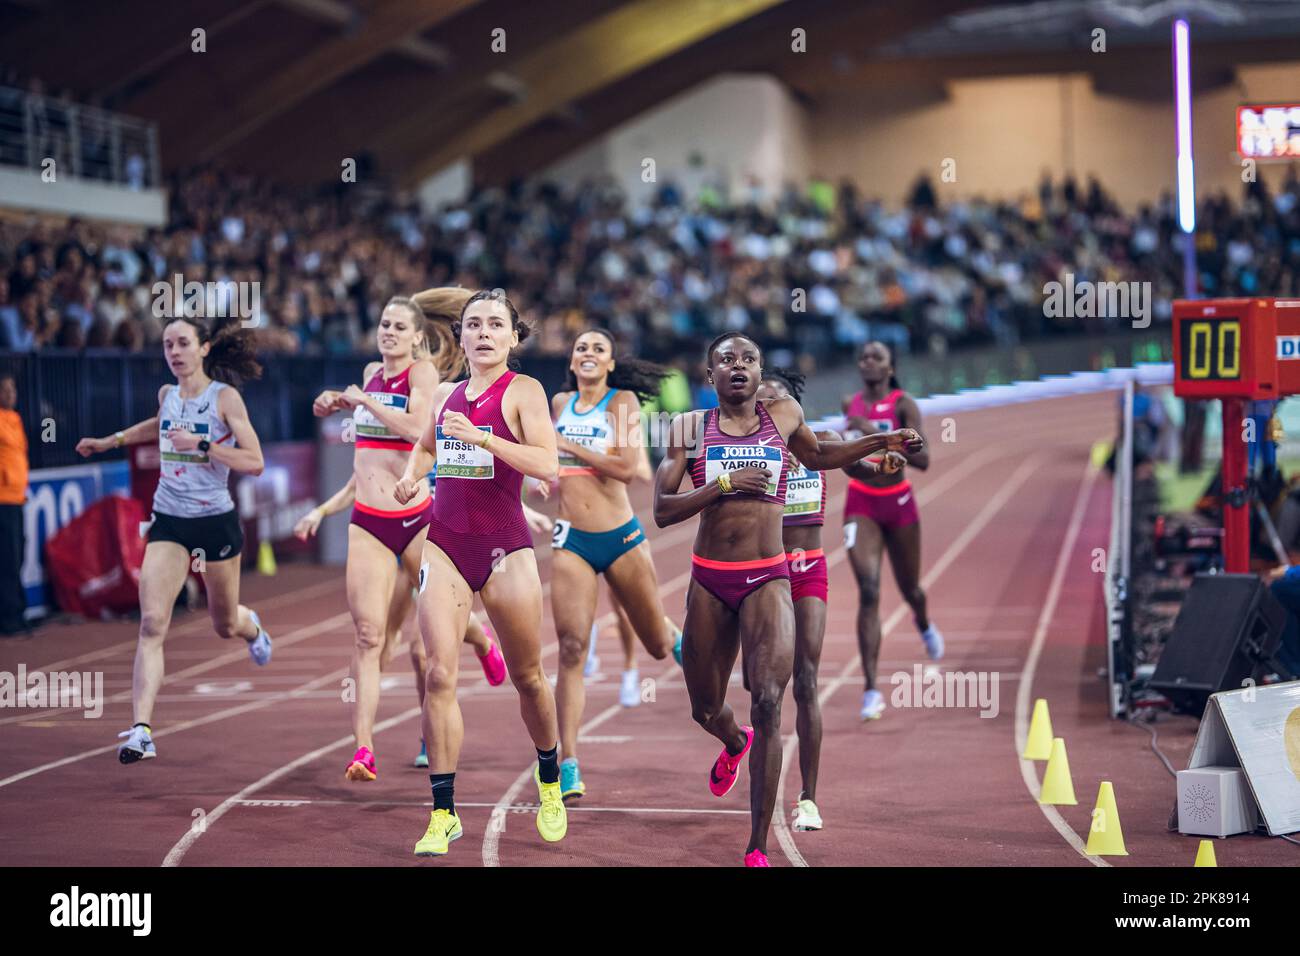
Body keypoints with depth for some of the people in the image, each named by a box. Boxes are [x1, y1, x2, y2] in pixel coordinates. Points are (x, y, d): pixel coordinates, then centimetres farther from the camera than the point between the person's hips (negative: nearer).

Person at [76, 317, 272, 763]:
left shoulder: (225, 397, -9)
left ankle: (251, 626, 56)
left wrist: (202, 444, -23)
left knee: (225, 625, 16)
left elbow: (254, 461, -16)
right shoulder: (167, 395, 6)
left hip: (216, 521, -3)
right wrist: (111, 441, 31)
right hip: (168, 522, 3)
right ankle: (141, 729, -23)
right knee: (152, 622, -16)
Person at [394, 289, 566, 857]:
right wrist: (411, 476, 10)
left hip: (504, 547, -3)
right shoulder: (445, 395, 12)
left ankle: (550, 785, 33)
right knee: (439, 673, -10)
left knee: (527, 677, 8)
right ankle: (443, 813, -7)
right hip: (445, 544, 3)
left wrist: (480, 437, -25)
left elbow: (548, 466, -17)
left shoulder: (523, 391, -4)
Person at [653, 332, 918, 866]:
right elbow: (662, 511, -5)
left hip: (768, 580, -1)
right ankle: (735, 743, 54)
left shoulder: (784, 416, 6)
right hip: (709, 581, 1)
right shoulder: (690, 427, 1)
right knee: (705, 709, 13)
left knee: (768, 702, -19)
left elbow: (818, 456, 28)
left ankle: (758, 849, -16)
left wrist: (881, 442, 20)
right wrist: (724, 484, -16)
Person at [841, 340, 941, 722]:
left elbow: (922, 459, -22)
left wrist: (878, 434, -31)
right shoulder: (851, 404, 2)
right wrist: (850, 458, -1)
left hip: (898, 503, -1)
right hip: (861, 504, 1)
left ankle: (924, 624, 57)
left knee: (909, 588, 16)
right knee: (868, 592, -14)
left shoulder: (903, 405, -11)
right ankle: (871, 690, -17)